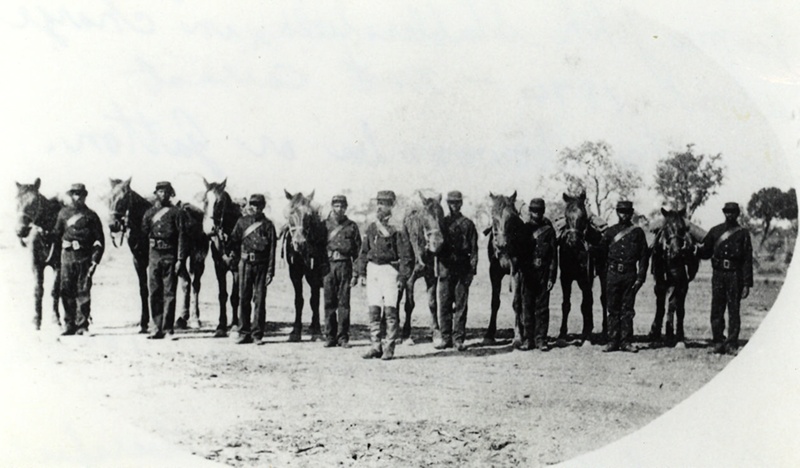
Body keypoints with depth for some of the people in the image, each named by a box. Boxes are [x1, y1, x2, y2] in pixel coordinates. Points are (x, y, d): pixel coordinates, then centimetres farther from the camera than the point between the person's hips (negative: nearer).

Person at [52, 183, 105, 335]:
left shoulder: (91, 216, 2)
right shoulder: (63, 213, 11)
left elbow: (99, 239, 0)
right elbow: (56, 234, 17)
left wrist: (95, 259, -9)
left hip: (84, 258, -3)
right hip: (67, 256, 3)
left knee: (83, 292, -1)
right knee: (66, 291, 5)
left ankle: (82, 325, 5)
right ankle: (69, 324, 13)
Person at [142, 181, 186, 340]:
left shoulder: (175, 212, 1)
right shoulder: (149, 213, 11)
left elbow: (181, 236, -3)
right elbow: (143, 233, 14)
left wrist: (180, 259, -10)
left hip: (170, 256, -3)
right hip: (154, 255, 3)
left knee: (169, 292, -1)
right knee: (154, 293, 3)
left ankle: (167, 327, 2)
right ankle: (158, 327, 8)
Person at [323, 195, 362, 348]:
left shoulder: (352, 226, 7)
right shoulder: (323, 225, 9)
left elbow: (358, 251, 6)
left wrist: (355, 273, -1)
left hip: (345, 266, -1)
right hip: (327, 265, 1)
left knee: (344, 303, 0)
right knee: (329, 303, 3)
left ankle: (343, 337, 5)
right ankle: (330, 337, 9)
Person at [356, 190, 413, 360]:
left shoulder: (397, 227, -7)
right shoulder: (371, 227, 11)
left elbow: (405, 254, -9)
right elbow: (364, 251, 16)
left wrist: (402, 276, -14)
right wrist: (362, 272, 11)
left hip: (390, 269, -6)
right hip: (373, 269, 6)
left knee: (390, 310, -4)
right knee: (373, 310, 7)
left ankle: (389, 348, 3)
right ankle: (375, 346, 14)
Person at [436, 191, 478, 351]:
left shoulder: (468, 224, 5)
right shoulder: (441, 222, 10)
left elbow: (474, 249, 3)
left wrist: (472, 270, -6)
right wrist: (437, 268, 0)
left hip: (462, 269, -2)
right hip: (445, 267, 2)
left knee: (461, 305, 1)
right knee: (444, 305, 2)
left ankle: (458, 339, 6)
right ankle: (446, 338, 10)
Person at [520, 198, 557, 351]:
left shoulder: (548, 230, 1)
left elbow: (554, 256, -1)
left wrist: (551, 277, -7)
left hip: (543, 275, -2)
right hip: (527, 274, 2)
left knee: (542, 308, 1)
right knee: (527, 307, 4)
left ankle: (541, 340, 6)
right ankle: (529, 339, 10)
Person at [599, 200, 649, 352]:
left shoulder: (637, 232, 4)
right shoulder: (610, 232, 7)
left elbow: (644, 256, 3)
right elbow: (601, 253, 11)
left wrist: (640, 277, -4)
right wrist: (603, 274, 6)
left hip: (630, 275, -1)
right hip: (613, 273, 1)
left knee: (628, 309, 3)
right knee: (613, 309, 4)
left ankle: (626, 341, 8)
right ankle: (613, 341, 9)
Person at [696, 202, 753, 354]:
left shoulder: (743, 233, 2)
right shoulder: (715, 231, 10)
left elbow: (748, 260, -1)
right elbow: (705, 253, 15)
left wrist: (747, 284, -7)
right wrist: (695, 248, -7)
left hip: (735, 275, -3)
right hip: (718, 274, 3)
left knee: (734, 310, 0)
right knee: (717, 310, 3)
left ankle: (732, 344, 5)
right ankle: (718, 343, 11)